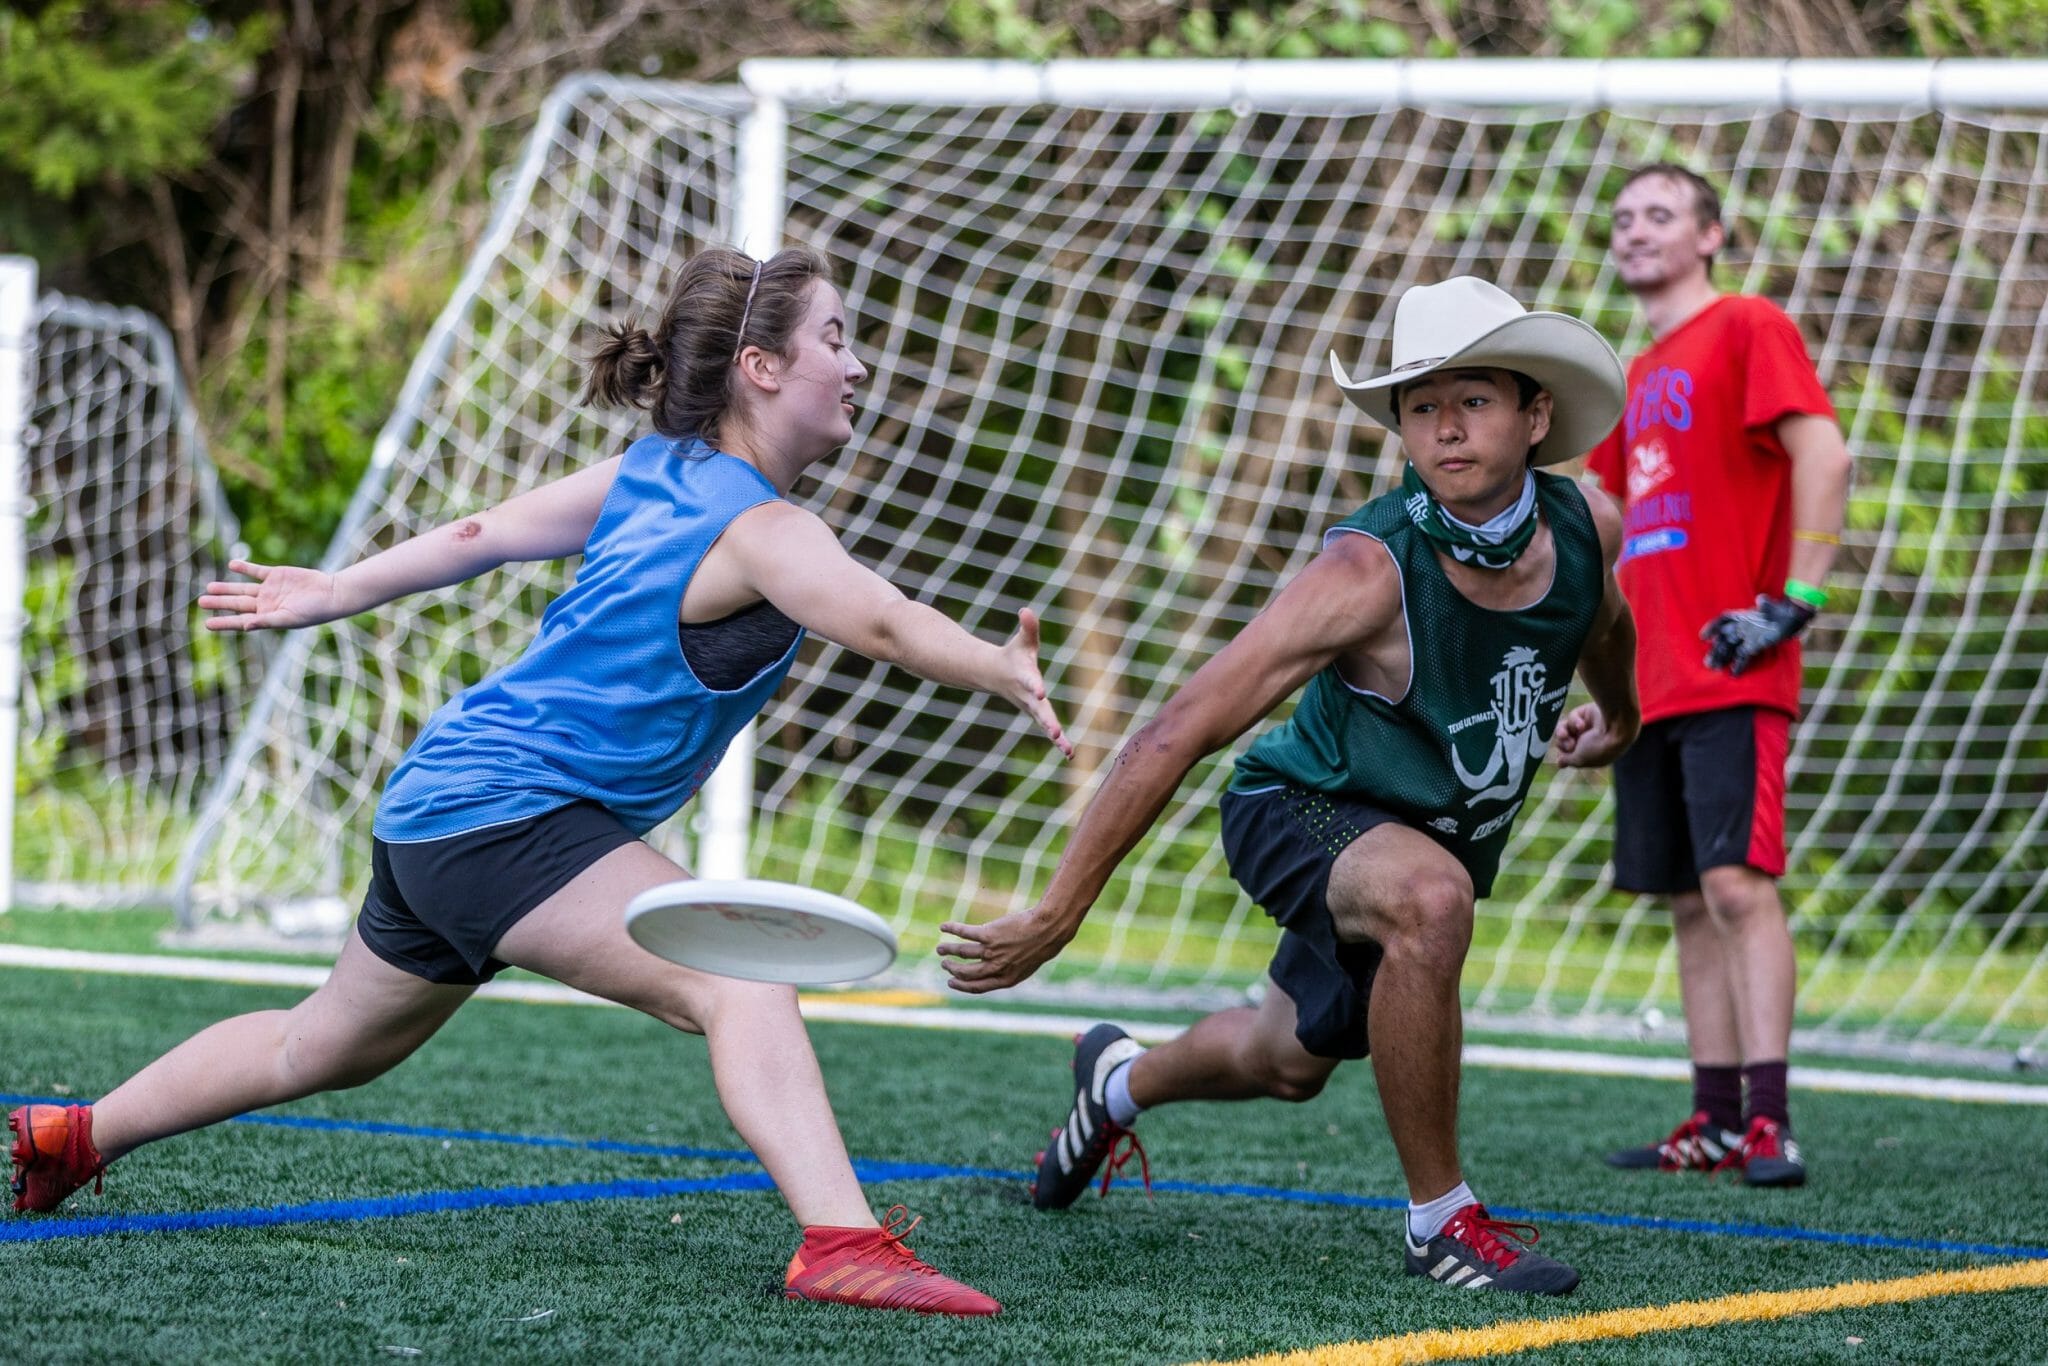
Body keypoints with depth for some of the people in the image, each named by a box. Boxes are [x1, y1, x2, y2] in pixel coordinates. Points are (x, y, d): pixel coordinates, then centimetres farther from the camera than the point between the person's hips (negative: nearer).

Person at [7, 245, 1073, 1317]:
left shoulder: (654, 470, 8)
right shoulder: (757, 529, -18)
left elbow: (486, 533, 16)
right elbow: (885, 625, -36)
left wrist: (338, 593, 24)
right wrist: (1005, 673, -47)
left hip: (438, 803, 10)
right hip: (506, 814, -10)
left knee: (324, 1047, 29)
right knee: (744, 983, -25)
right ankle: (840, 1247, -41)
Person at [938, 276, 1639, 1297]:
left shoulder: (1590, 532, -18)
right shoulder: (1370, 570, -34)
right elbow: (1179, 734, -35)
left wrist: (1614, 718, 31)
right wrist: (1053, 917, -38)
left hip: (1438, 830, 6)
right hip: (1296, 813, -6)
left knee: (1290, 1062, 25)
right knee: (1430, 896, -38)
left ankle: (1121, 1082, 59)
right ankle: (1439, 1222, -23)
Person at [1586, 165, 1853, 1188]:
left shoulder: (1746, 328, -3)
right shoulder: (1637, 380, 21)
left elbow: (1823, 455, -14)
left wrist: (1794, 603, -18)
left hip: (1732, 679, -8)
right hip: (1653, 682, 8)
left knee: (1737, 884, -15)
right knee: (1689, 902, 6)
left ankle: (1769, 1122, -18)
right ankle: (1716, 1122, 8)